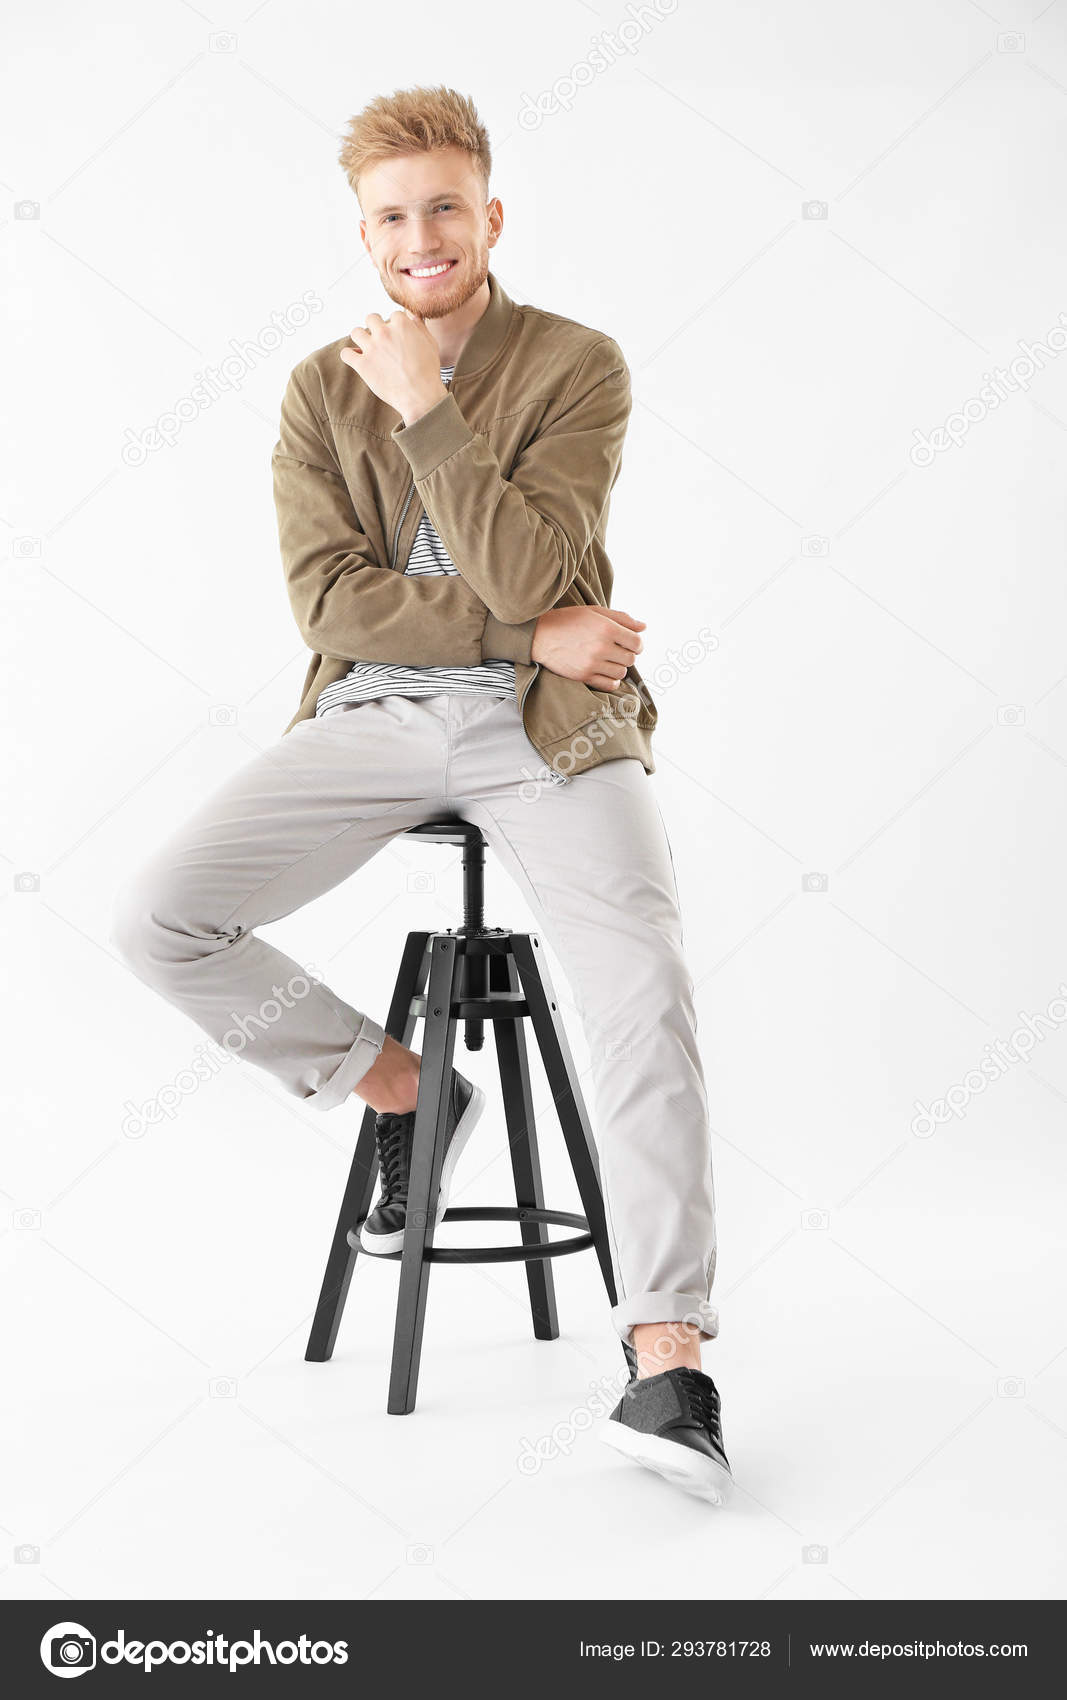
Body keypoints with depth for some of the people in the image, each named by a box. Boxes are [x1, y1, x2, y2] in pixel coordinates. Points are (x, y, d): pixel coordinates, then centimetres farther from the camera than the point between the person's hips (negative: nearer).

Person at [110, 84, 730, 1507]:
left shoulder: (578, 364, 1)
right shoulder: (322, 389, 10)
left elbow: (528, 571, -13)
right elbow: (329, 598, -2)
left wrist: (427, 410, -12)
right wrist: (527, 633, -10)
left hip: (547, 725, -3)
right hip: (369, 716, 3)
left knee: (647, 992, -26)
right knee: (158, 919, -14)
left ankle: (669, 1361, -22)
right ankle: (398, 1087, 7)